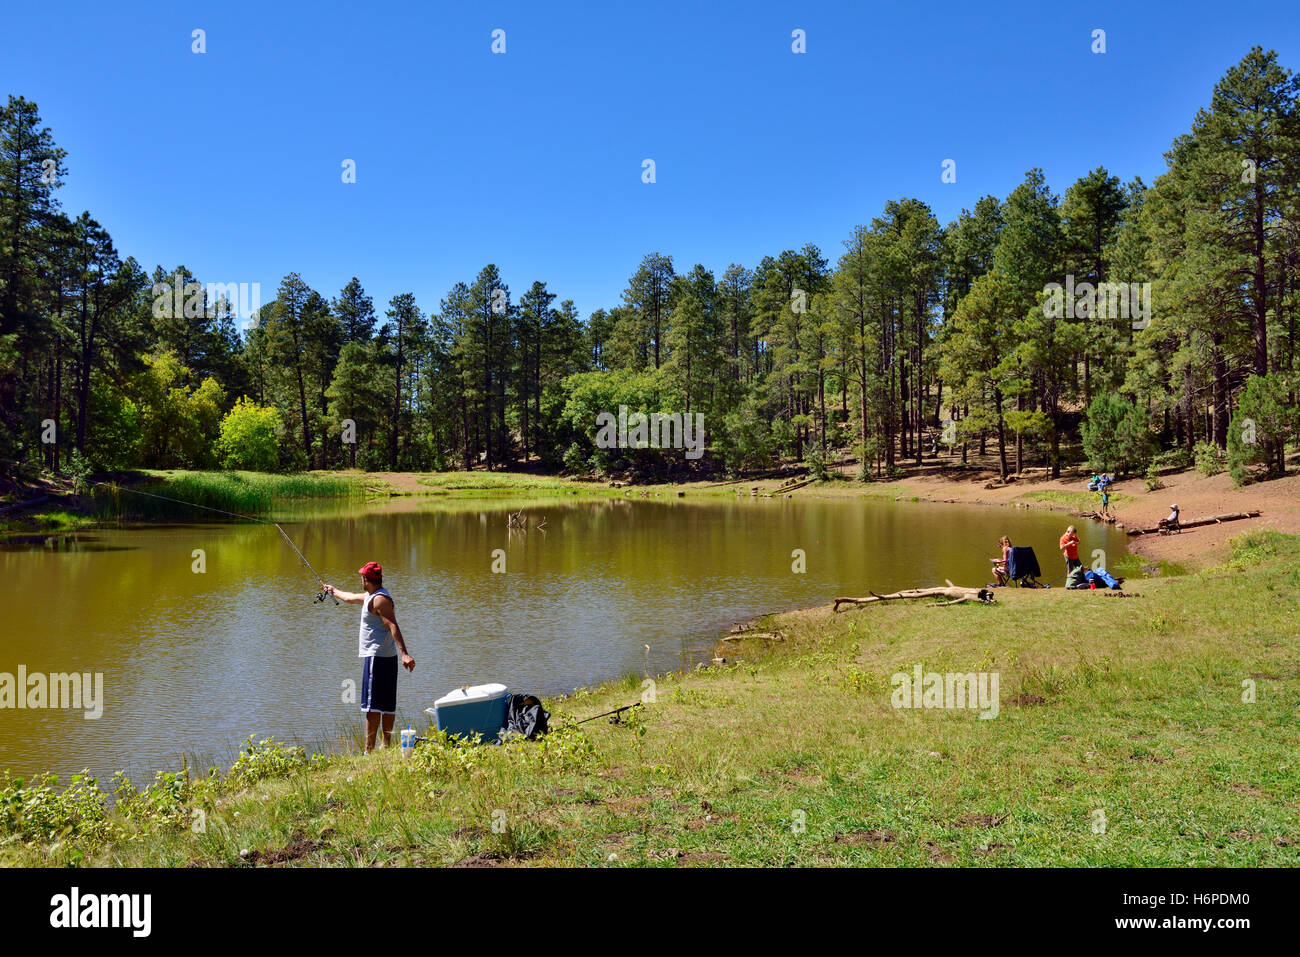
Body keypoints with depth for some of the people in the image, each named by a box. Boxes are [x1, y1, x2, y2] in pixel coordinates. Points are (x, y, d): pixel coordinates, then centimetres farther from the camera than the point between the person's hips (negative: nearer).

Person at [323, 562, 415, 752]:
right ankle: (387, 746, 18)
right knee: (387, 704, 12)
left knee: (371, 704, -10)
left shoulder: (380, 599, -14)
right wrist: (334, 591, 57)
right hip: (387, 658, 10)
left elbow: (393, 626, -25)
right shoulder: (370, 596, 18)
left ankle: (369, 750, -11)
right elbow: (350, 598, 40)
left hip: (376, 657, -10)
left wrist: (405, 654, -34)